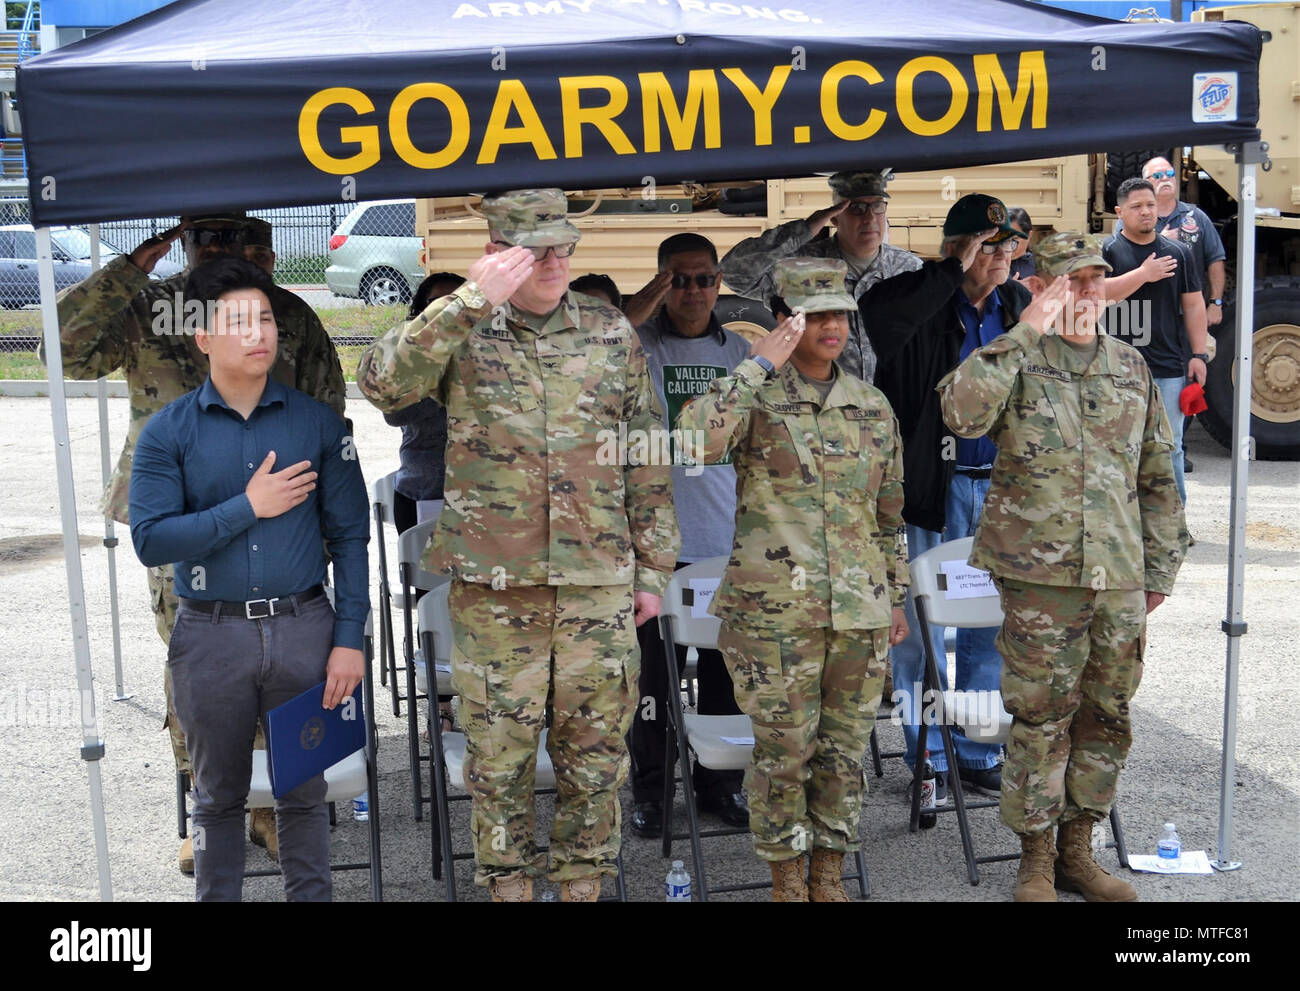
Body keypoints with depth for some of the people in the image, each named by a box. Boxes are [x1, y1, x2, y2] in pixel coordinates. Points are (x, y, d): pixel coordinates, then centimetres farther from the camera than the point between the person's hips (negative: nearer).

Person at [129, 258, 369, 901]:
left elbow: (349, 535, 1)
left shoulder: (317, 423, 1)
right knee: (218, 796, 15)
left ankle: (310, 896, 28)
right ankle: (216, 898, 31)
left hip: (304, 629, 0)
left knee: (304, 792, 11)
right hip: (210, 636, 0)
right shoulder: (167, 431, -1)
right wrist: (249, 507, -15)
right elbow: (150, 540, -11)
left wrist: (349, 637, -5)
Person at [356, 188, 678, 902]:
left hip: (599, 583, 2)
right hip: (493, 584, -2)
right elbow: (382, 384, -19)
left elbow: (647, 461, 10)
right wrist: (470, 303, -24)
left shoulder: (611, 333, 7)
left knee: (595, 748, 10)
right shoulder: (461, 333, 1)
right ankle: (508, 883, 24)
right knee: (499, 750, 7)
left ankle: (582, 883, 26)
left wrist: (652, 569, 8)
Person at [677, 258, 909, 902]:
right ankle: (786, 881, 22)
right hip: (774, 608, -4)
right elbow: (691, 440, -26)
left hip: (859, 610, 4)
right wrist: (760, 366, -21)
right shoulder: (752, 395, -4)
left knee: (845, 750, 11)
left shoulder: (873, 408, 9)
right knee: (783, 750, 5)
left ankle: (828, 878, 27)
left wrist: (895, 596, 19)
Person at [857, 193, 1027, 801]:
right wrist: (954, 272, -26)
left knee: (992, 625, 11)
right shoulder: (920, 301, -8)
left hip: (1001, 484, 5)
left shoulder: (1019, 305, 9)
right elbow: (873, 318, -32)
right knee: (921, 625, 3)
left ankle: (977, 754, 25)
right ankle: (930, 759, 19)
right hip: (932, 485, -4)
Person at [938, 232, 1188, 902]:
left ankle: (1077, 850, 25)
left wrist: (1161, 566, 14)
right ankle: (1036, 860, 14)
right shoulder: (1016, 362, -2)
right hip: (1042, 574, -5)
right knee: (1040, 717, 0)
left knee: (1106, 715, 11)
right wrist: (1026, 333, -21)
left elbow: (1158, 476, 18)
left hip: (1120, 577, 5)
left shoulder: (1131, 368, 13)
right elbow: (961, 414, -25)